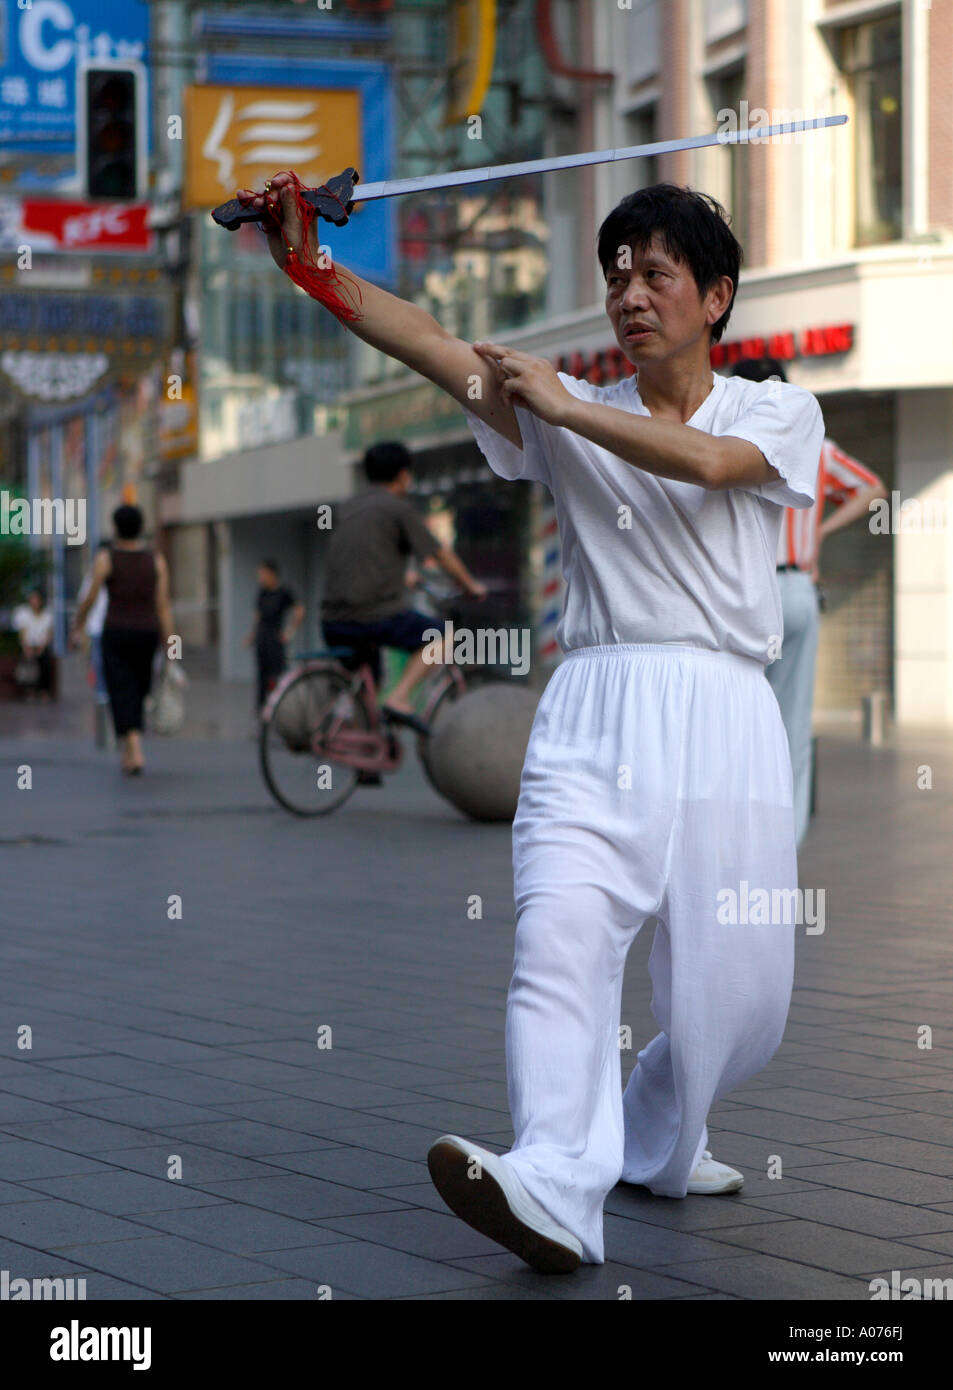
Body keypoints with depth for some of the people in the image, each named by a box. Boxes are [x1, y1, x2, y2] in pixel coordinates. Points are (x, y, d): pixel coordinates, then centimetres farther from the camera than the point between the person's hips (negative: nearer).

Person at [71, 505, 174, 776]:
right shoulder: (156, 561, -1)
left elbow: (89, 598, -6)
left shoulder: (106, 559, -8)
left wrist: (77, 628, 10)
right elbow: (163, 606, -4)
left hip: (116, 633, -3)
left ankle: (135, 751, -23)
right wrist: (169, 648, -3)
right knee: (137, 694, 17)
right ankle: (128, 752, 24)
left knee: (122, 694, -5)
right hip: (147, 634, 3)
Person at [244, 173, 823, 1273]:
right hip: (592, 716, 0)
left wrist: (564, 405, -10)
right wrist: (309, 266, -11)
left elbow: (702, 462, -12)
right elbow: (429, 344, 2)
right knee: (560, 940, -22)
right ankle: (556, 1188, -35)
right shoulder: (573, 416, 15)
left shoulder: (777, 413, 12)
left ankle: (655, 1146, 29)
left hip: (723, 723, 0)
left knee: (737, 991, 2)